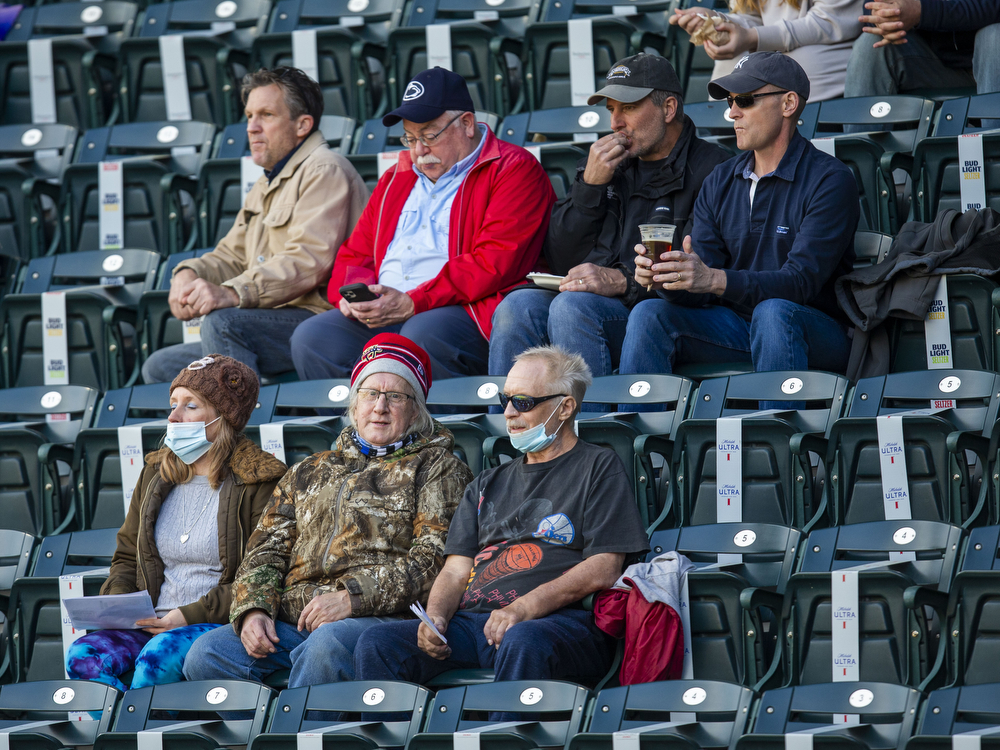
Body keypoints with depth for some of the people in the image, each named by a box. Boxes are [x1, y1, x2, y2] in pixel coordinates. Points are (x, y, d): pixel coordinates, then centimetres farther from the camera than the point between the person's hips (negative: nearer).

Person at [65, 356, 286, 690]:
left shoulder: (258, 484, -2)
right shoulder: (155, 476, 18)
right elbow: (127, 556, 26)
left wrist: (191, 615, -15)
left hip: (221, 625, -5)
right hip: (155, 625, 5)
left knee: (158, 655, -37)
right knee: (82, 656, -25)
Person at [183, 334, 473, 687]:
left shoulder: (436, 467, 13)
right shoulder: (310, 473, 29)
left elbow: (434, 555, -3)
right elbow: (267, 549, 22)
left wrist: (352, 597, -15)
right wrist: (254, 609, -1)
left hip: (379, 617, -5)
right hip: (289, 621, 5)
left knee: (327, 644, -40)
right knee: (206, 653, -21)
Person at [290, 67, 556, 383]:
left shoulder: (514, 170, 3)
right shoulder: (397, 177, 27)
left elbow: (493, 263, -10)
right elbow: (355, 254, 29)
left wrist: (412, 304, -16)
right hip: (379, 314, 6)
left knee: (424, 333, -40)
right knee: (310, 337, -21)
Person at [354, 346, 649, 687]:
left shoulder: (599, 467, 12)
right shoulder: (489, 484, 30)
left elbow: (604, 569, -1)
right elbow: (456, 570, 22)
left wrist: (525, 607, -15)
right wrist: (435, 617, -3)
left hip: (560, 622, -5)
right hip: (473, 618, 5)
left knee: (522, 641, -42)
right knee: (377, 643, -21)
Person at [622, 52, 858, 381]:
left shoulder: (830, 181, -9)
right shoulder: (720, 183, 10)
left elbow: (801, 281, -21)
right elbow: (698, 292, 4)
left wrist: (715, 280, -35)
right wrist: (665, 278, -22)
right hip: (735, 325, 5)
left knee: (772, 312, -37)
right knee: (649, 314, -17)